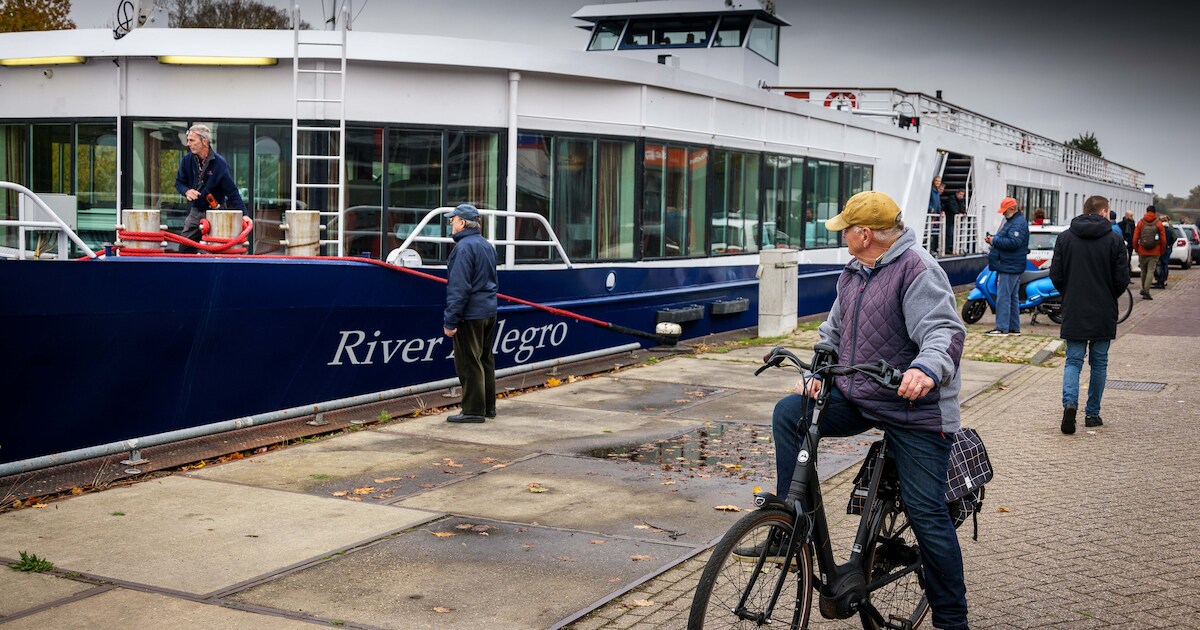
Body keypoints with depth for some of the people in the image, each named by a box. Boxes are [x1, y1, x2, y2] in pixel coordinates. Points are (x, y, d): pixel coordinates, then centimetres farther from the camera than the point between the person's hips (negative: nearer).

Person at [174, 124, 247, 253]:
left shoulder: (220, 164, -16)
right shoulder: (187, 159, -3)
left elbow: (232, 193, -14)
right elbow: (179, 182, 8)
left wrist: (244, 214, -21)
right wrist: (187, 191, -16)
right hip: (195, 211, 5)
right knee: (184, 248, 4)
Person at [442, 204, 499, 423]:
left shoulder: (464, 247, -15)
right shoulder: (487, 246, 15)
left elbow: (459, 288, -20)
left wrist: (450, 321, -19)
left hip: (470, 314, -9)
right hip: (489, 312, 9)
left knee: (469, 363, -4)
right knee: (485, 359, 16)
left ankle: (473, 410, -2)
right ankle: (488, 406, 22)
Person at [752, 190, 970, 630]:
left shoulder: (917, 270, -15)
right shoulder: (853, 274, 13)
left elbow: (944, 331, -26)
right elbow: (834, 331, 20)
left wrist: (926, 369, -46)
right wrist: (815, 374, 2)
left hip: (915, 411, -7)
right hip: (856, 399, 8)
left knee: (926, 513, -6)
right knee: (788, 413, -13)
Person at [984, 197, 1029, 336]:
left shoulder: (1018, 224, -15)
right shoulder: (1012, 221, 20)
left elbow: (1013, 242, -27)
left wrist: (995, 240, -19)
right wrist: (993, 239, 9)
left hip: (1009, 267, -11)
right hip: (1011, 266, 11)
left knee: (1003, 297, -10)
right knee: (1013, 297, 14)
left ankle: (1002, 328, -9)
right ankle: (1014, 327, 19)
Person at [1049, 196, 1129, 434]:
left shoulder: (1065, 237, 0)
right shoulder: (1114, 240, -6)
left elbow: (1055, 275, -1)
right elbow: (1122, 279, -7)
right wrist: (1109, 297, 13)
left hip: (1074, 313, 1)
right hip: (1104, 315, -1)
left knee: (1073, 361, 6)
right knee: (1099, 363, 11)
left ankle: (1070, 403, -18)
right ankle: (1092, 413, 16)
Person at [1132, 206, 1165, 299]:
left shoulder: (1140, 223, 1)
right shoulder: (1158, 224, -2)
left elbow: (1135, 238, -1)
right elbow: (1163, 240, -1)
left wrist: (1136, 249, 12)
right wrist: (1162, 252, 10)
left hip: (1142, 252, 1)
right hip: (1154, 253, -1)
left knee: (1143, 270, 15)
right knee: (1150, 271, -1)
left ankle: (1144, 289, 26)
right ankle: (1146, 291, -10)